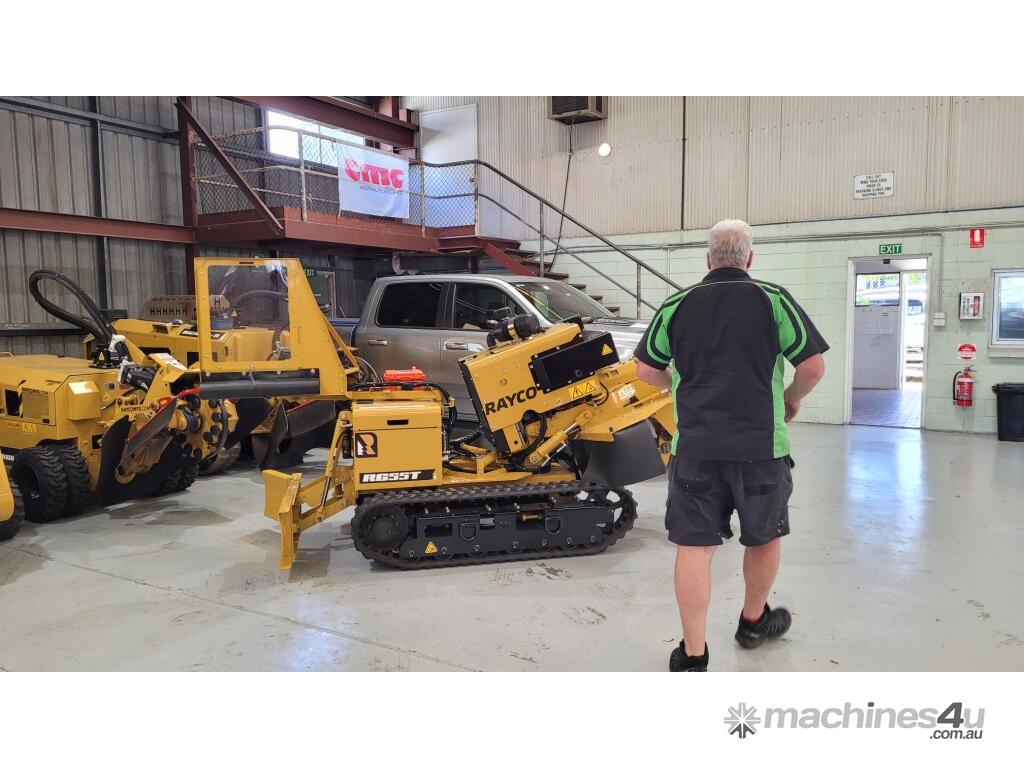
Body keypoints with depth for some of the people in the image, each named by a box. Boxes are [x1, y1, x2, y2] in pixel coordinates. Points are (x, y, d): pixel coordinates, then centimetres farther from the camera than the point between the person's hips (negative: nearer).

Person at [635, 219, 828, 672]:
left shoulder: (678, 305, 4)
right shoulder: (773, 299, -2)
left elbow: (647, 371, 8)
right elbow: (813, 366, -5)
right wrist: (791, 398, 15)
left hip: (694, 446, 1)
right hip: (761, 445, 0)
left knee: (694, 545, 5)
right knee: (763, 536, 21)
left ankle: (693, 655, 6)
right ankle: (754, 622, 40)